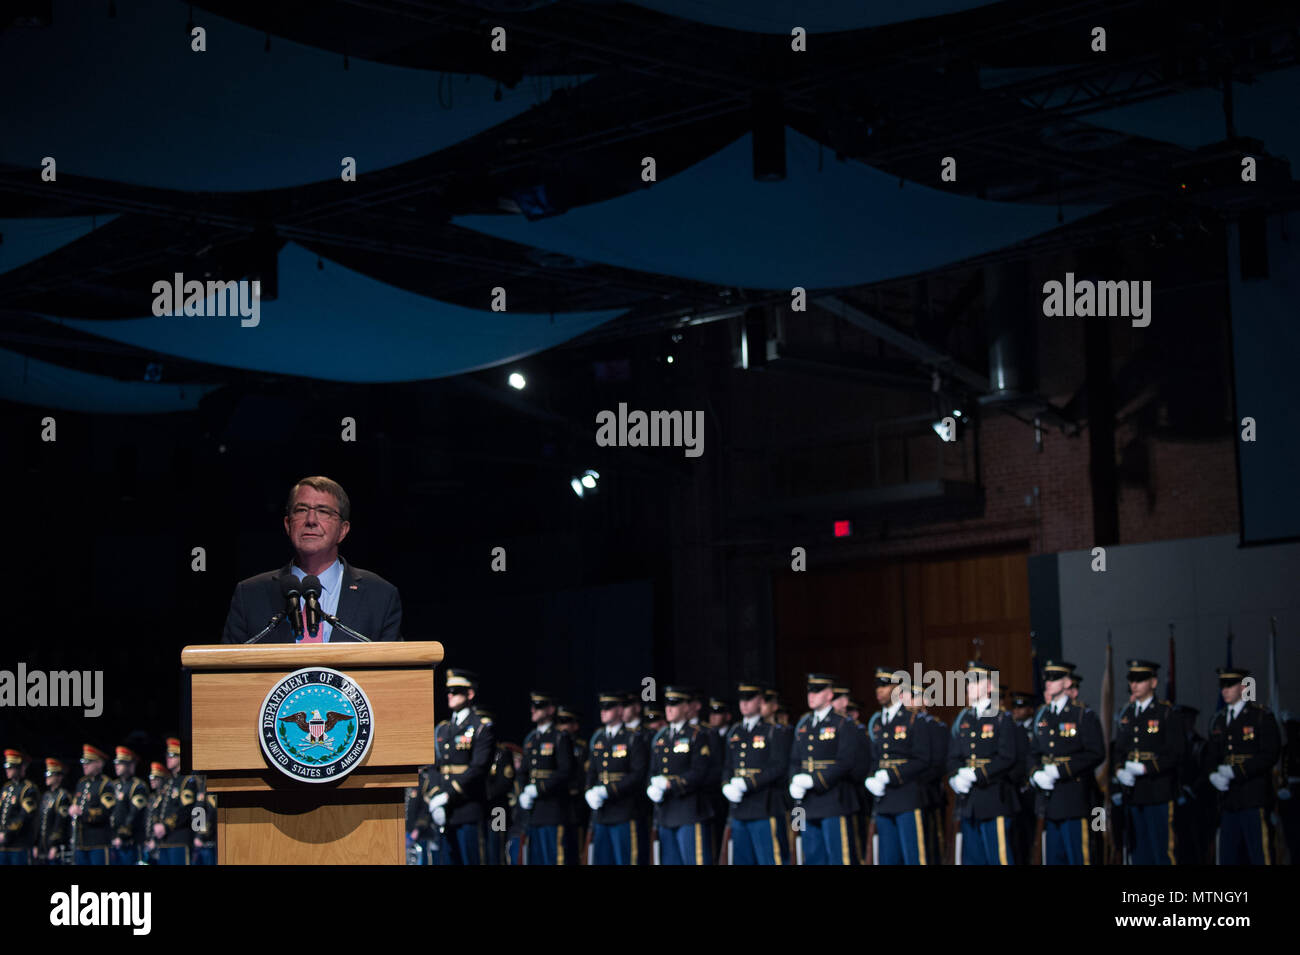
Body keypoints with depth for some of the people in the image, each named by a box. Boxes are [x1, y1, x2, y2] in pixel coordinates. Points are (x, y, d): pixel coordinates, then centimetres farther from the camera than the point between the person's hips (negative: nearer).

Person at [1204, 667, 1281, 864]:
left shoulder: (1262, 715, -3)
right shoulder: (1219, 720, 17)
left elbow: (1270, 755, -11)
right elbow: (1210, 755, 18)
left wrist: (1235, 771, -16)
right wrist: (1213, 775, -4)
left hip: (1254, 799, -6)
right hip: (1228, 801, 7)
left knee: (1260, 855, -9)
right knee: (1228, 857, 7)